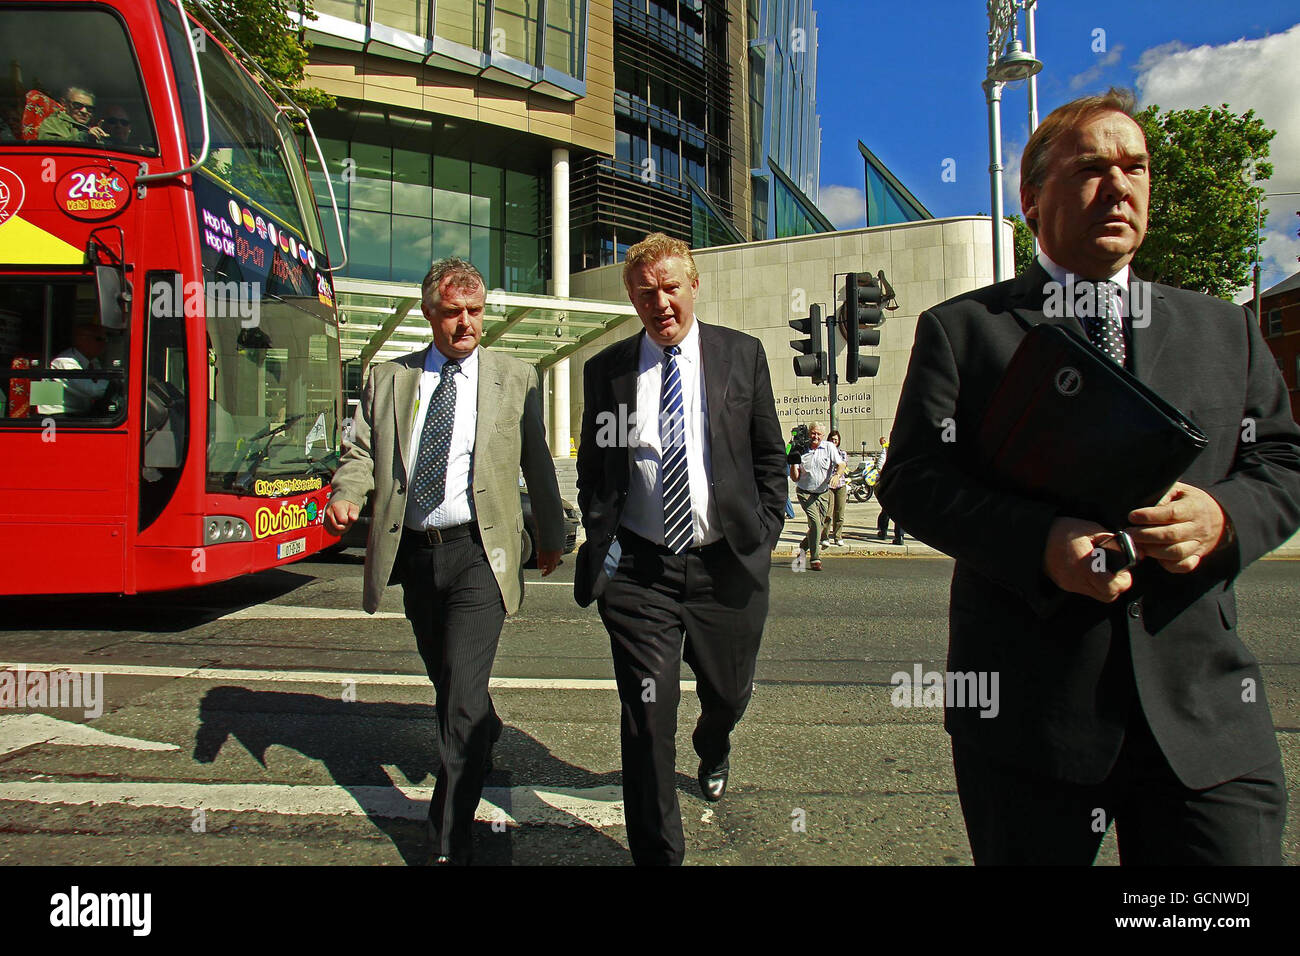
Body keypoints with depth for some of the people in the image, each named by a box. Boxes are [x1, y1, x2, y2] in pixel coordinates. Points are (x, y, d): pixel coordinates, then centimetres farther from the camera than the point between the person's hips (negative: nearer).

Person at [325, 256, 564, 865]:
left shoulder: (515, 380, 4)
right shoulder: (387, 379, 10)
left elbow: (537, 464, 11)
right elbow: (363, 451, 6)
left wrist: (551, 535, 19)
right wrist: (345, 495, -16)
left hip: (478, 553, -3)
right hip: (414, 553, 4)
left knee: (463, 690, -10)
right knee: (445, 679, 19)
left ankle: (450, 841, 2)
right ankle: (484, 735, 51)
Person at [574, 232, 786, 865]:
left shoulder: (742, 355, 3)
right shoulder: (606, 369, 3)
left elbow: (769, 457, 7)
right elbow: (592, 469, 10)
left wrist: (765, 535, 1)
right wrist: (600, 540, 0)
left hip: (726, 564, 1)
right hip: (640, 570, -1)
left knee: (728, 695, 20)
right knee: (647, 717, 1)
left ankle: (712, 755, 58)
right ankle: (657, 852, 21)